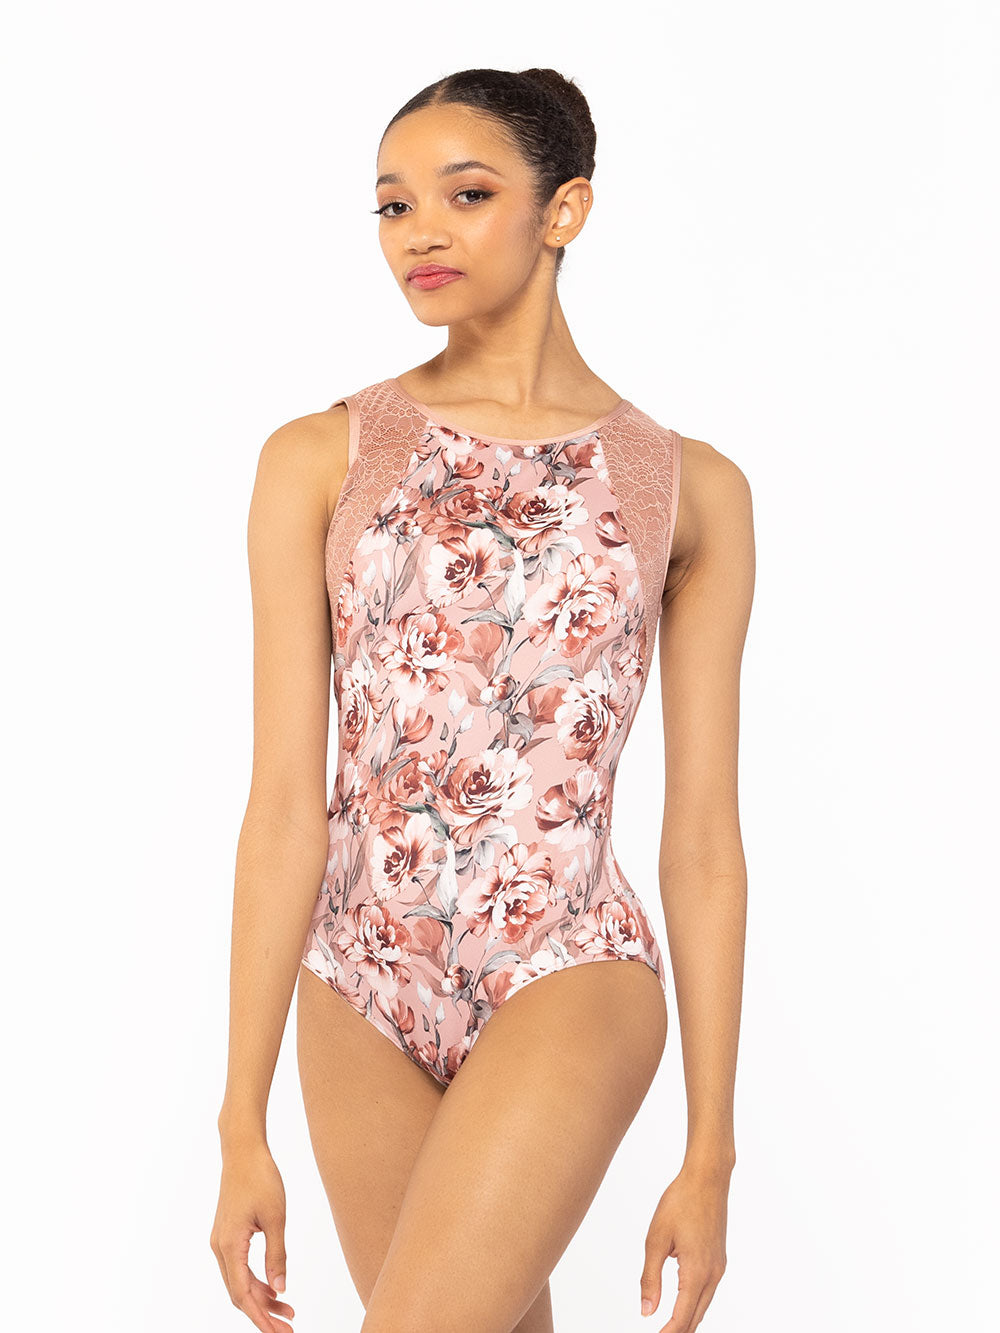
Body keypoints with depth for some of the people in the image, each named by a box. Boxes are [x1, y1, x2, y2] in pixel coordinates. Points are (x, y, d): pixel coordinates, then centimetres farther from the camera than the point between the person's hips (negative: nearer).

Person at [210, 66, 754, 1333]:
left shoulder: (689, 488, 0)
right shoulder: (318, 459, 0)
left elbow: (700, 836, 1)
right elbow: (284, 799, -3)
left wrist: (710, 1151, 1)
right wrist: (242, 1122, -6)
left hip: (569, 979, -2)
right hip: (361, 989, 2)